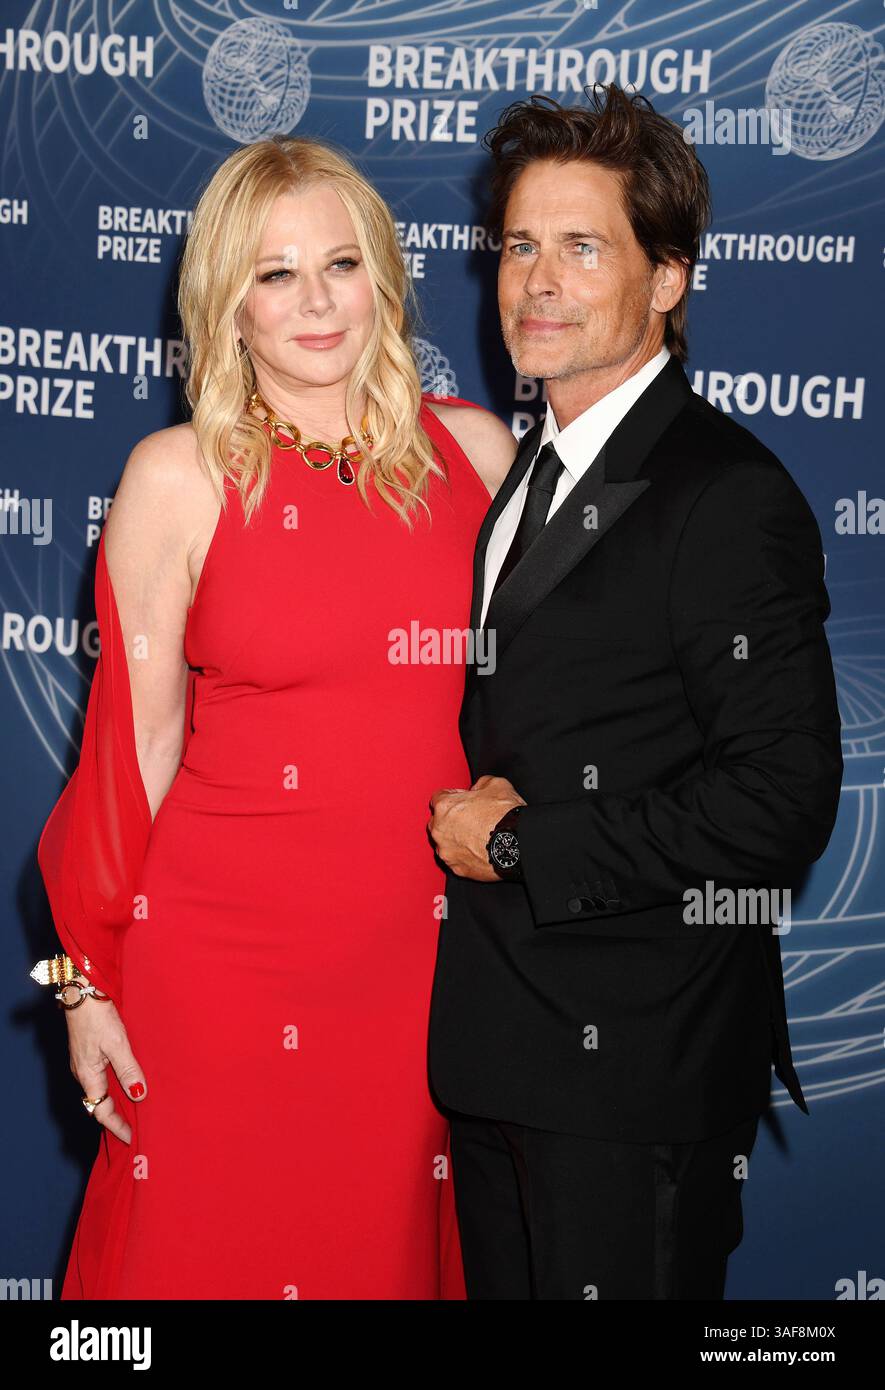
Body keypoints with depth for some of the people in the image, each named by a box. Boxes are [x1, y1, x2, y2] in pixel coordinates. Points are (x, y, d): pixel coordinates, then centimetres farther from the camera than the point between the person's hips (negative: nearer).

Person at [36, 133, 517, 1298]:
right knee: (216, 1247, 11)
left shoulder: (475, 449, 1)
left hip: (423, 946, 2)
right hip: (223, 955, -2)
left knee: (394, 1241, 16)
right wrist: (91, 982, 0)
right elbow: (134, 744, -3)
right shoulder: (179, 478, -6)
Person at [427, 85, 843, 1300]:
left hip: (636, 1063, -8)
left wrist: (522, 843, -17)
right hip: (500, 1049, 8)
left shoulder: (729, 497, -17)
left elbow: (783, 797, -23)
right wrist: (466, 812, 2)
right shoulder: (529, 472, 12)